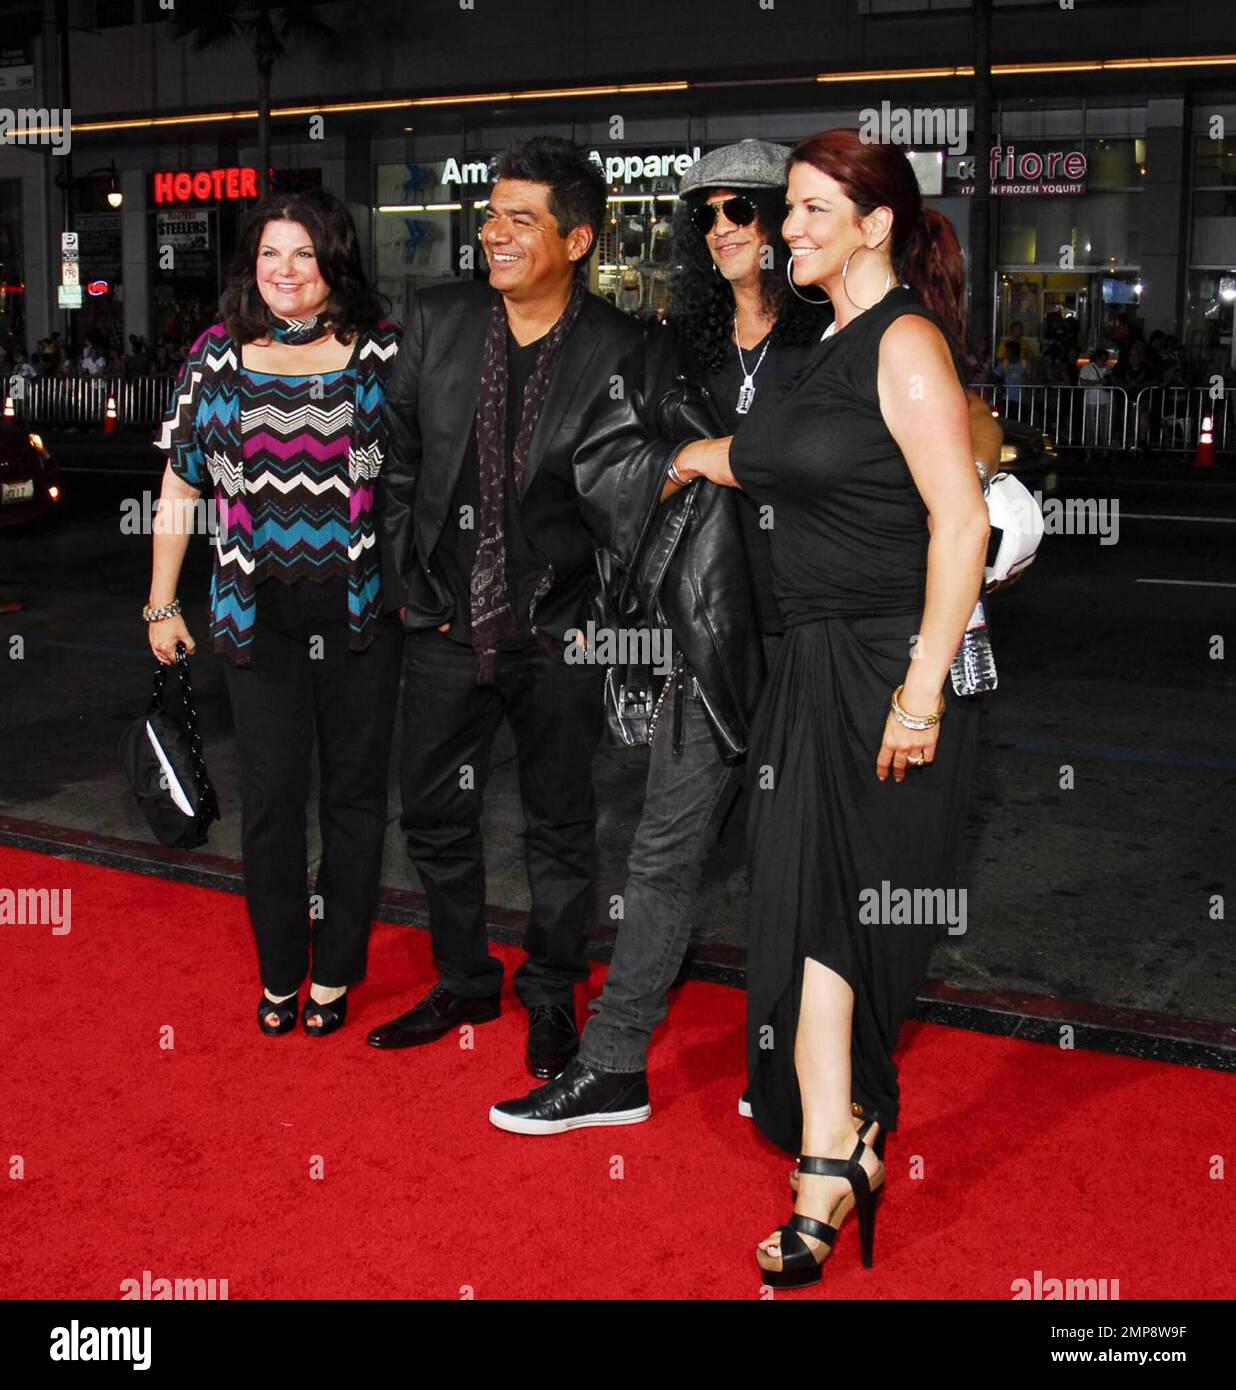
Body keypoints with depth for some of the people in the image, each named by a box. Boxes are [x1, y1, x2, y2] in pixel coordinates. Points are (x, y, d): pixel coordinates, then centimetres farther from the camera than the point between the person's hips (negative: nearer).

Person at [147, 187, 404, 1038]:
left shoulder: (381, 348, -1)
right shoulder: (218, 356, 4)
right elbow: (180, 485, 9)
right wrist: (162, 603, 9)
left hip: (361, 602, -1)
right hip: (258, 607, 1)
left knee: (354, 790, 8)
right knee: (271, 793, 5)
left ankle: (335, 971, 23)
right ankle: (279, 973, 22)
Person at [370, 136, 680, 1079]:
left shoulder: (617, 349, -9)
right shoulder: (438, 322, 0)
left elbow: (614, 479, -7)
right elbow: (397, 461, 6)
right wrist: (405, 583, 4)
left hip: (559, 634, -3)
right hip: (447, 624, 3)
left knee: (560, 827, 11)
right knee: (435, 815, 14)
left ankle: (552, 999, 31)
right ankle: (465, 984, 35)